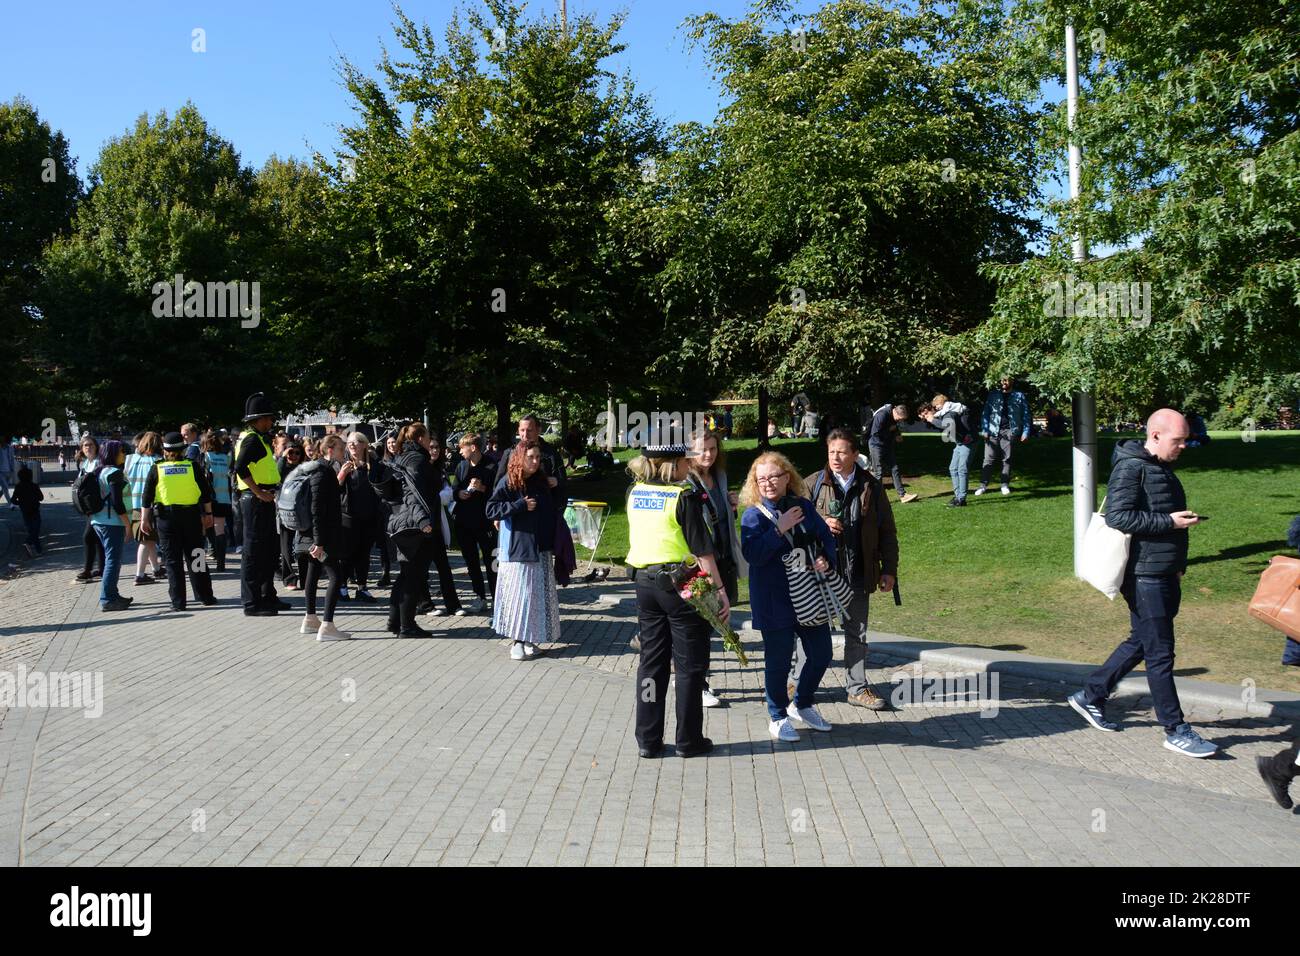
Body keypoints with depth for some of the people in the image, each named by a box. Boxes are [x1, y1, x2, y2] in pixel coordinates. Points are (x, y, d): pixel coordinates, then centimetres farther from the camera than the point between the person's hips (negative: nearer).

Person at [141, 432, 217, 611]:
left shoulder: (157, 469, 1)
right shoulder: (193, 466, 1)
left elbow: (147, 497, 1)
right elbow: (206, 493, 3)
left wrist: (145, 519, 6)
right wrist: (208, 514, 12)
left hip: (166, 517, 0)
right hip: (191, 516, 1)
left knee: (173, 559, 4)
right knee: (195, 556, 10)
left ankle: (178, 601, 3)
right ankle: (204, 595, 14)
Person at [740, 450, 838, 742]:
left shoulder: (804, 506, 7)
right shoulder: (753, 515, -7)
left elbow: (826, 537, 9)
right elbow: (752, 554, -20)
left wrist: (826, 560, -11)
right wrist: (780, 528, -23)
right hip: (774, 601, -5)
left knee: (821, 654, 12)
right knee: (778, 659, 3)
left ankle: (801, 705, 35)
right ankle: (778, 717, 22)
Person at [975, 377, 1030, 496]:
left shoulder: (1019, 396, 8)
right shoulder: (993, 395, 11)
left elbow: (1026, 415, 7)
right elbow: (985, 413, 8)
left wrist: (1025, 432, -2)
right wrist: (984, 430, -2)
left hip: (1009, 431, 0)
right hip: (993, 431, 1)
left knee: (1007, 459, 2)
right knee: (989, 459, -4)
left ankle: (1005, 485, 9)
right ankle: (983, 485, -3)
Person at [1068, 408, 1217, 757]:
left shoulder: (1161, 468, 16)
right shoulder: (1131, 467, -14)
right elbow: (1117, 516, -23)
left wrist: (1177, 567, 22)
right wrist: (1169, 522, -20)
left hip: (1164, 576, 10)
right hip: (1144, 575, -10)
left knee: (1140, 643, 17)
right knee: (1160, 654, -2)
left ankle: (1090, 696, 28)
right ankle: (1176, 731, 6)